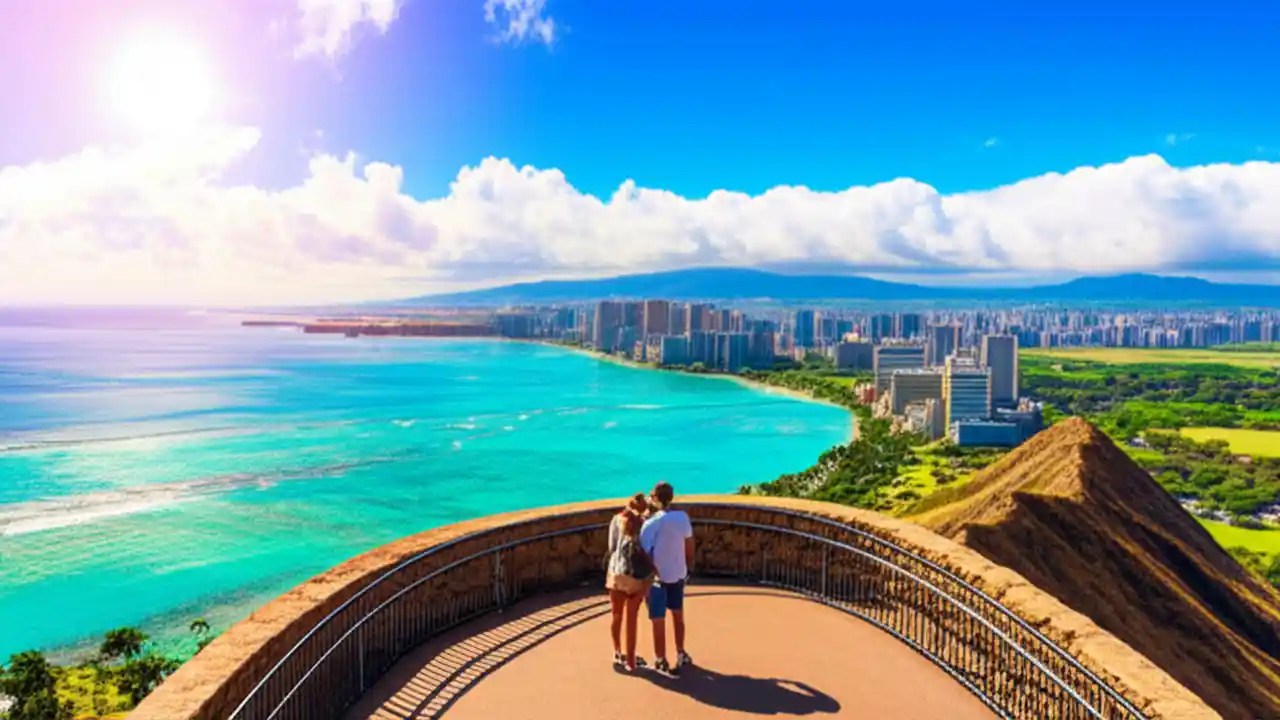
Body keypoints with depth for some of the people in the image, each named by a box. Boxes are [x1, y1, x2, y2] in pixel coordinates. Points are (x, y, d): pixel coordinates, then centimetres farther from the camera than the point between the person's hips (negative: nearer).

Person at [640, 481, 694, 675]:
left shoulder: (651, 523, -21)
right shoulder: (683, 517, -8)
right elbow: (689, 546, 1)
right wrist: (688, 568, 16)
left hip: (657, 577, -4)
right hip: (678, 574, 4)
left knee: (658, 621, 9)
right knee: (678, 615, 22)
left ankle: (661, 662, 20)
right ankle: (680, 654, 34)